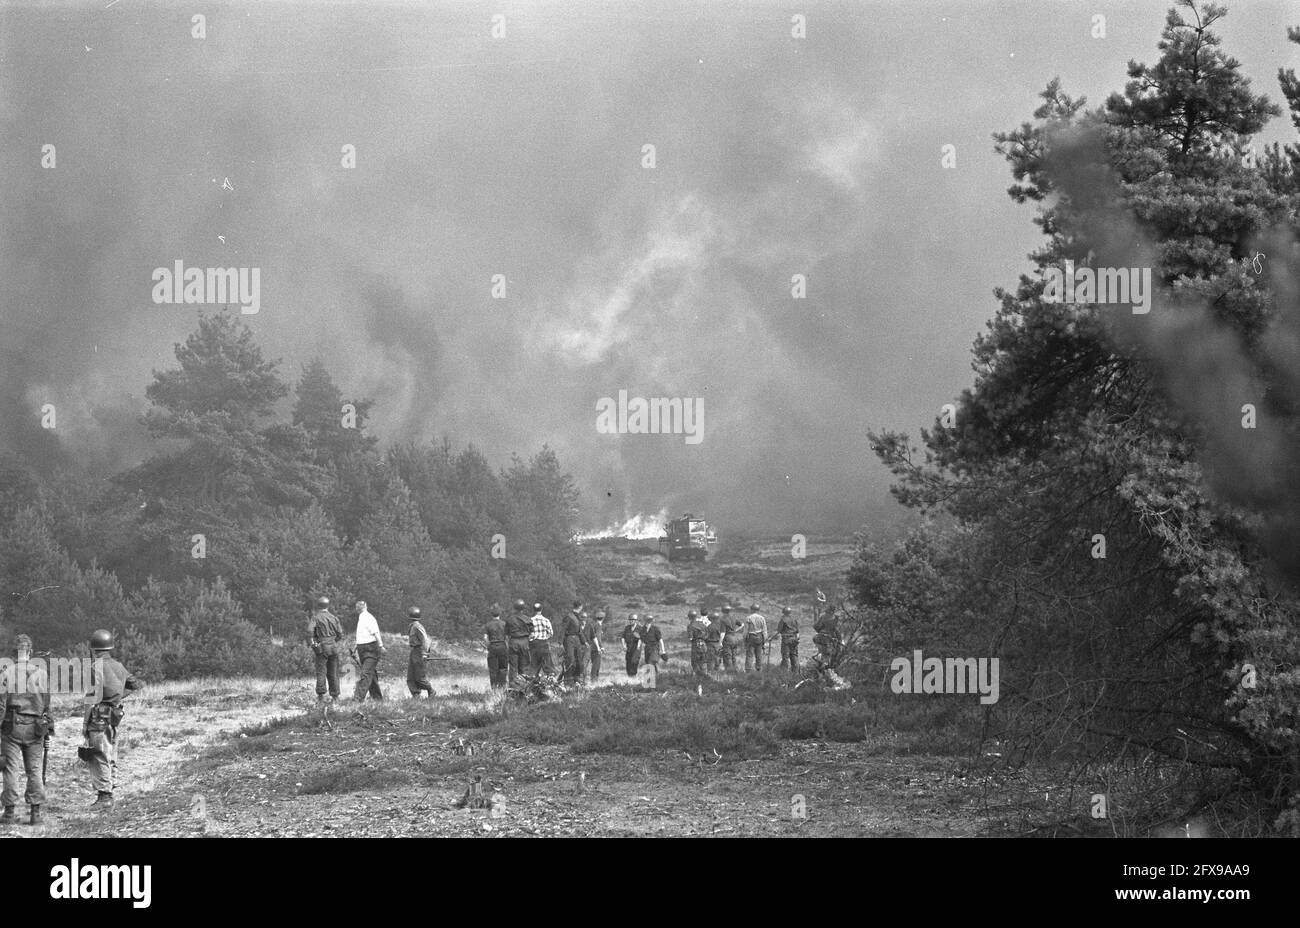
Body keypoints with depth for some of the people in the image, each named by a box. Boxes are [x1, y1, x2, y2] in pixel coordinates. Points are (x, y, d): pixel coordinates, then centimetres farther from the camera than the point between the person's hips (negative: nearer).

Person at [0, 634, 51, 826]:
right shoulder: (41, 673, -1)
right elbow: (47, 703, 2)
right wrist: (47, 725, 11)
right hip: (34, 728, 2)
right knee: (35, 770, 7)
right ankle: (35, 812, 4)